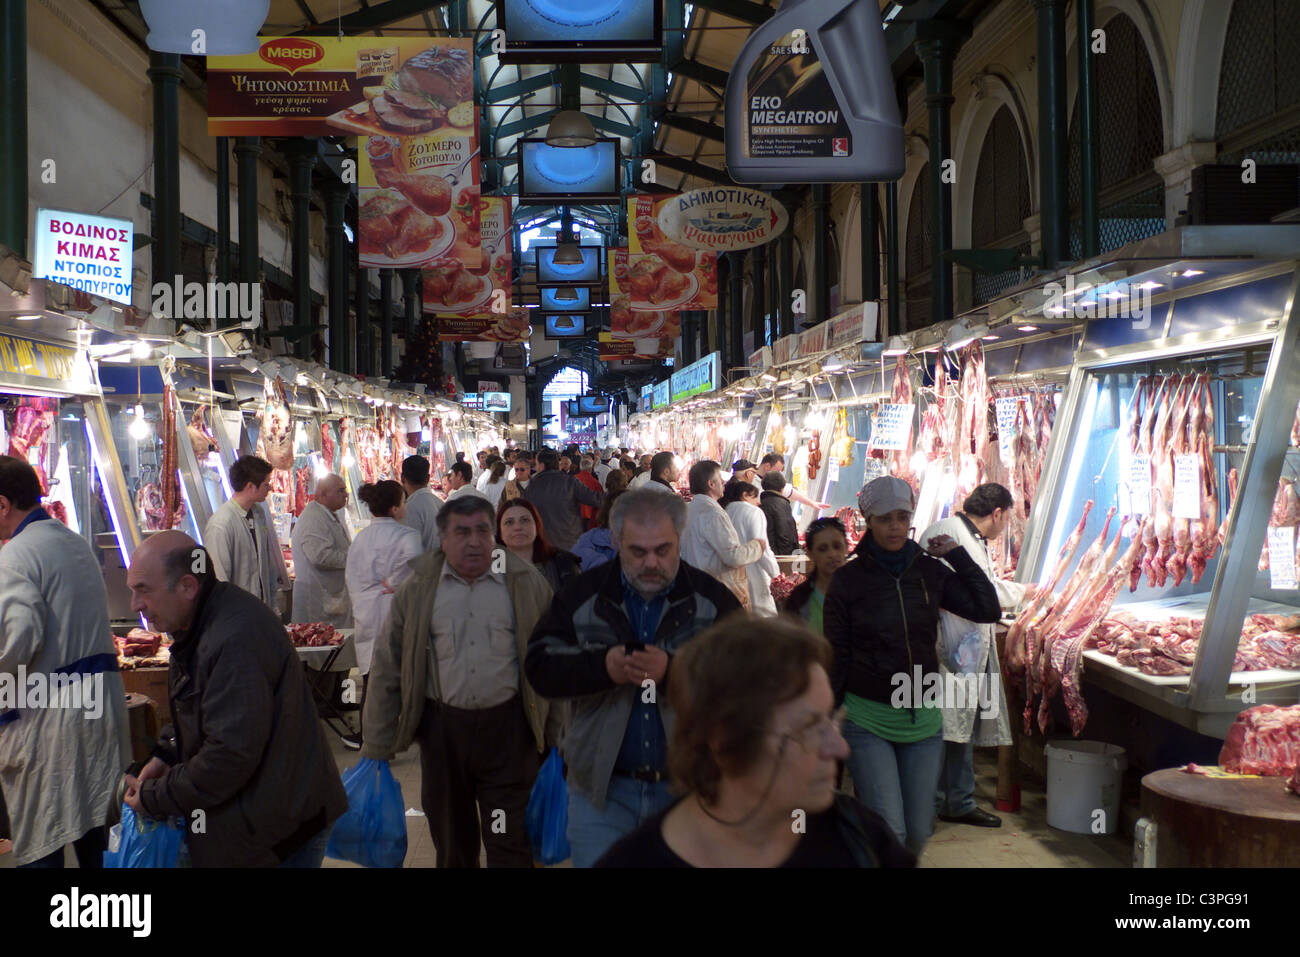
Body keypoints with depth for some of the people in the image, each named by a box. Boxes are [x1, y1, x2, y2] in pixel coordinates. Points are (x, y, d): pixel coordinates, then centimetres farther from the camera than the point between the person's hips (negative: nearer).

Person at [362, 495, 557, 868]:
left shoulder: (526, 583, -3)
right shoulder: (417, 589, 0)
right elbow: (387, 668, 2)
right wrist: (377, 748, 1)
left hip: (507, 727, -2)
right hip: (442, 727, 2)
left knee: (510, 845, 1)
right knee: (451, 841, 16)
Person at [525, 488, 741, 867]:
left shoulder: (713, 599, -3)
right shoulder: (583, 595, 0)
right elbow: (539, 666, -5)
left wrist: (673, 670, -27)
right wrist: (601, 666, -23)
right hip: (602, 785, 1)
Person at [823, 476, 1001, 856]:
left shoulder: (930, 571, 3)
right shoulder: (848, 579, -5)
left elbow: (988, 609, 1)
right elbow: (836, 657, -2)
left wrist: (958, 555, -1)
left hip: (923, 720, 3)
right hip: (867, 720, -3)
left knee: (918, 832, 8)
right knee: (889, 832, -13)